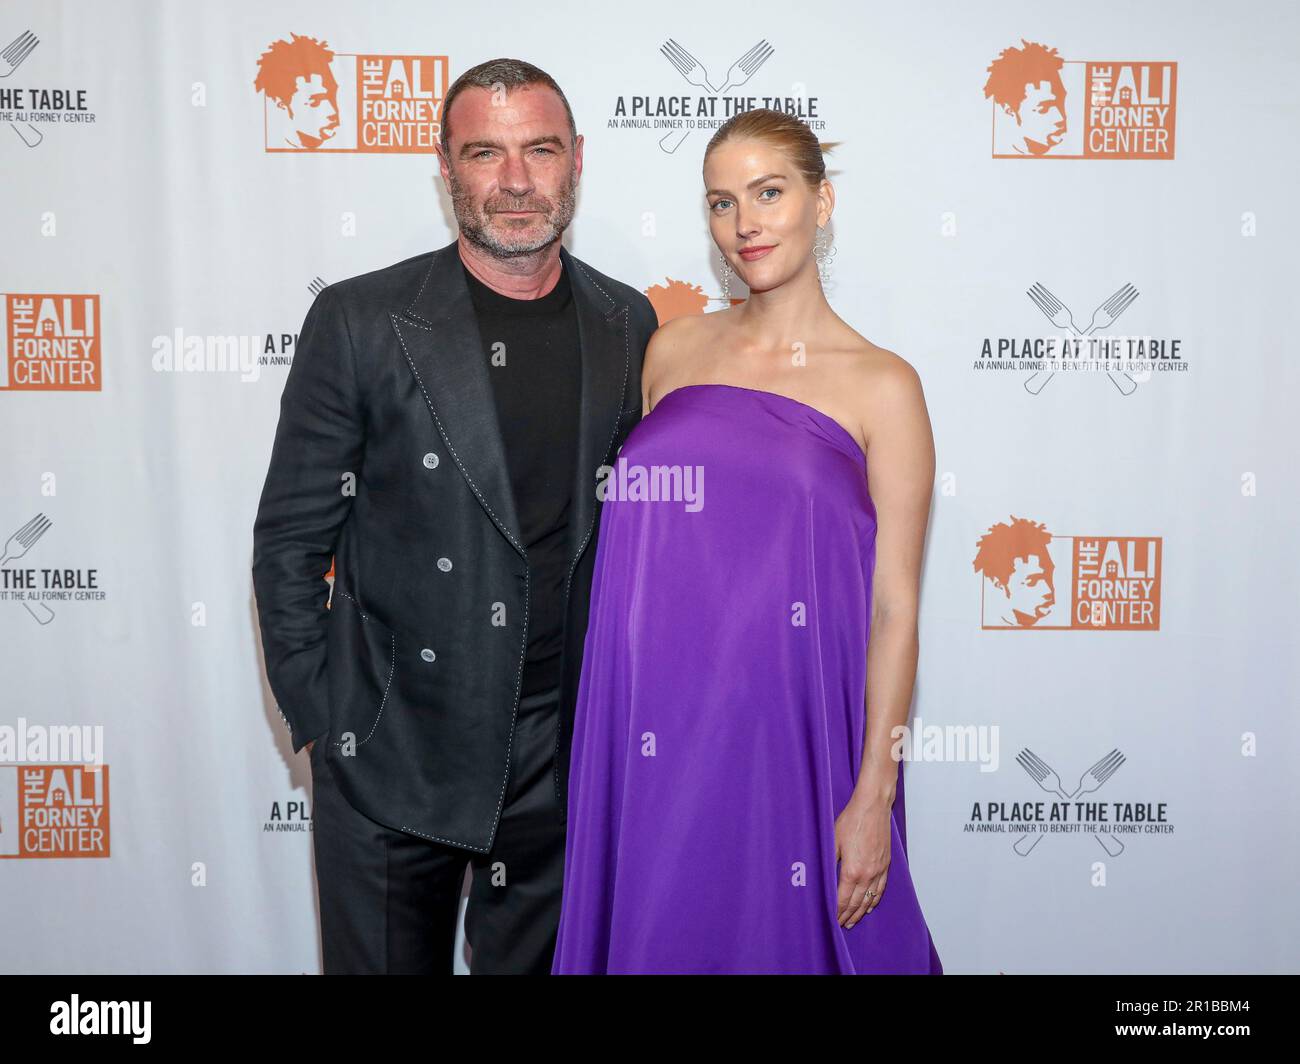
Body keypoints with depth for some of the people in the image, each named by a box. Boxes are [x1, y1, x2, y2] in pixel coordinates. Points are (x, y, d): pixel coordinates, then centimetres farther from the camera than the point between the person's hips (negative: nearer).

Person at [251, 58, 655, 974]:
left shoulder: (627, 325, 1)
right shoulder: (361, 321, -9)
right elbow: (290, 539, -4)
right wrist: (318, 717, -4)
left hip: (561, 752, 3)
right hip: (389, 753, -2)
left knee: (539, 960, 17)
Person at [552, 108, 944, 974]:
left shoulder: (881, 385, -3)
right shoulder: (671, 351, 8)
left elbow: (895, 610, -5)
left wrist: (873, 796, -10)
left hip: (789, 732, -3)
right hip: (657, 730, 3)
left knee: (784, 933, 12)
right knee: (662, 932, 15)